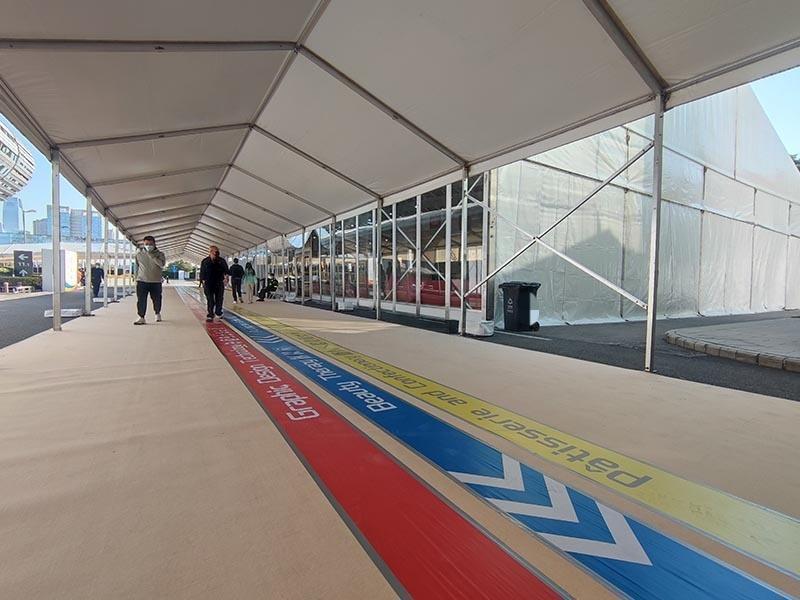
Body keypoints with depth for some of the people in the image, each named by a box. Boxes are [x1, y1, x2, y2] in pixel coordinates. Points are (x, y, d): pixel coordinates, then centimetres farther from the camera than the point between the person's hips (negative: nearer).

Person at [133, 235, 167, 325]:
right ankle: (141, 318, -3)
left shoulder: (159, 254, -1)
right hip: (142, 281, 1)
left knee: (156, 300, 10)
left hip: (156, 281, -1)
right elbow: (137, 266, 19)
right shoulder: (139, 254, 6)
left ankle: (157, 313, 34)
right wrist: (136, 278, 22)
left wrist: (151, 255, -24)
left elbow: (162, 264, -21)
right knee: (141, 300, -7)